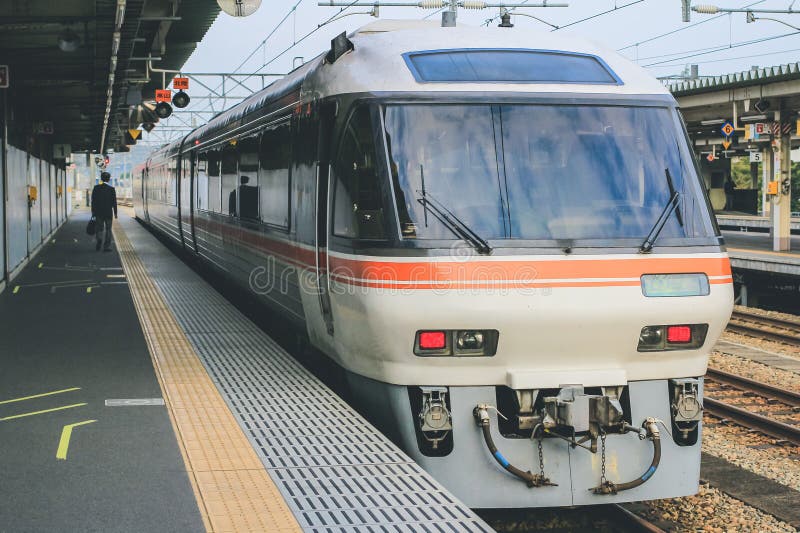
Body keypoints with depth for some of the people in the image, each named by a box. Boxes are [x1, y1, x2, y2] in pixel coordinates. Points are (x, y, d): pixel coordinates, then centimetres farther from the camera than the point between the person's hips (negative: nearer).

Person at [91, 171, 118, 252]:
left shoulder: (96, 188, -1)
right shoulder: (111, 189, -6)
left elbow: (93, 201, 0)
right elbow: (114, 202, -4)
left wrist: (93, 211, 7)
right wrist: (115, 213, 4)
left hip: (98, 212, 1)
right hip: (108, 212, -1)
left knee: (99, 227, 12)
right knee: (108, 229, 6)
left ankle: (99, 238, -16)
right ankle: (107, 246, 3)